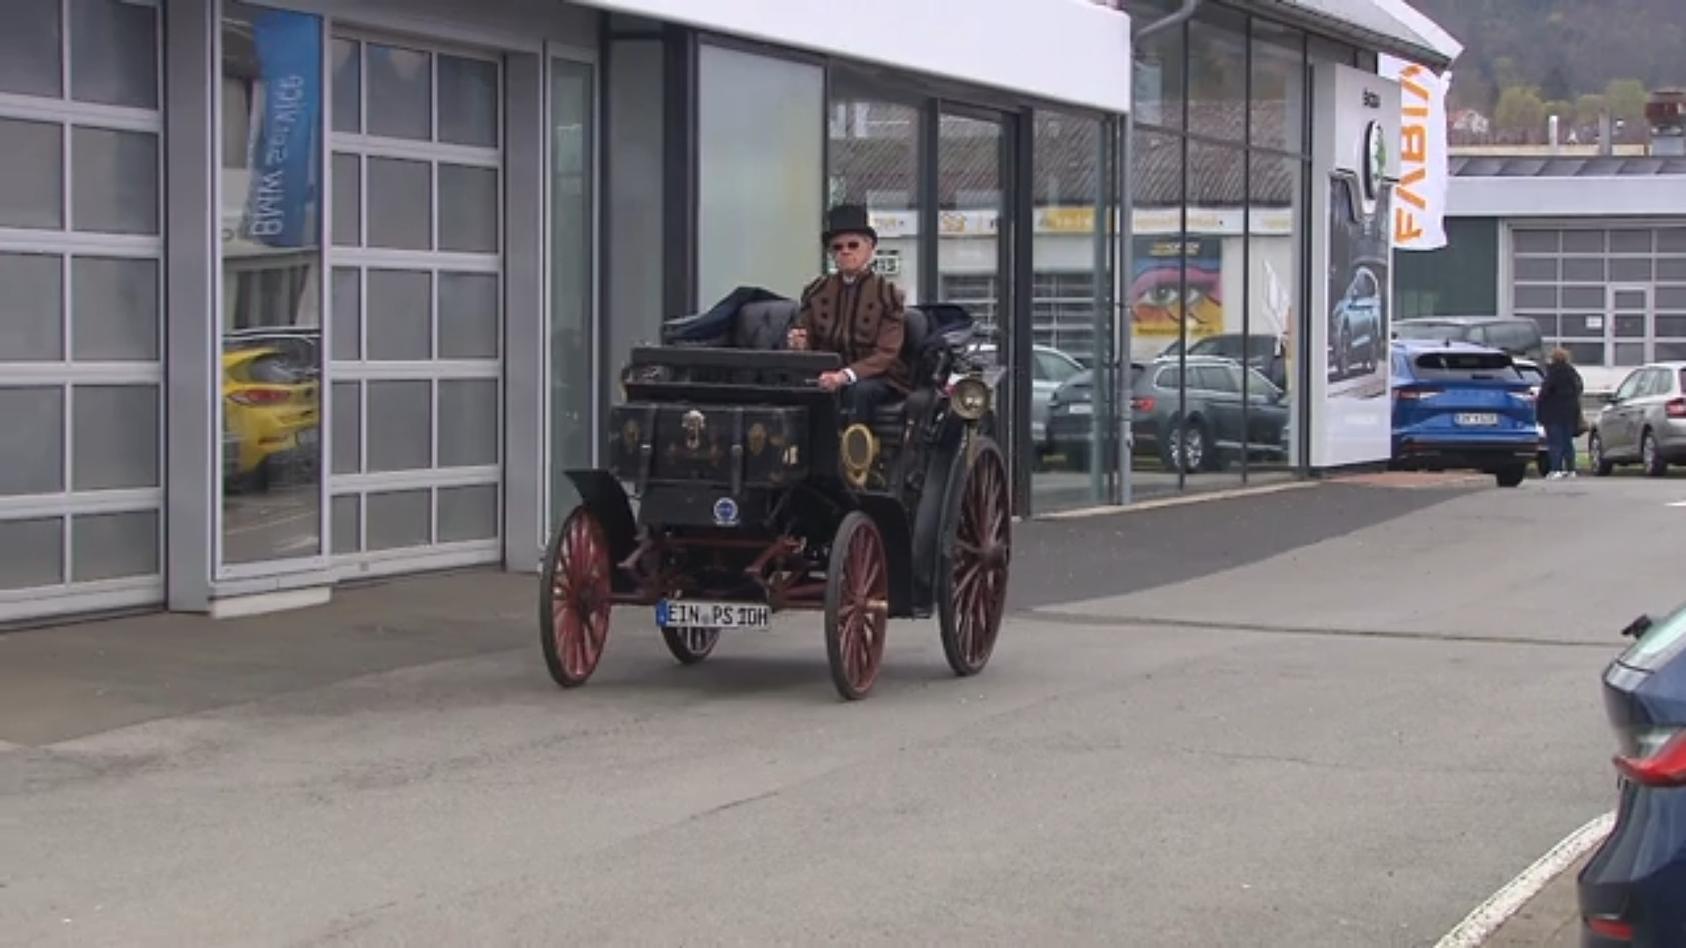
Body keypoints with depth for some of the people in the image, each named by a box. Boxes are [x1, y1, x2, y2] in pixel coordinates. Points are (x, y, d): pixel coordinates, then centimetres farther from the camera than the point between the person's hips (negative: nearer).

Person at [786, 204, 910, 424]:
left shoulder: (888, 294, -1)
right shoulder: (816, 292, 10)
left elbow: (886, 354, -10)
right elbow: (805, 340, 11)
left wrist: (846, 375, -27)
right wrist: (798, 345, -16)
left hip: (876, 379, -2)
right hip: (827, 374, 2)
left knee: (859, 391, -37)